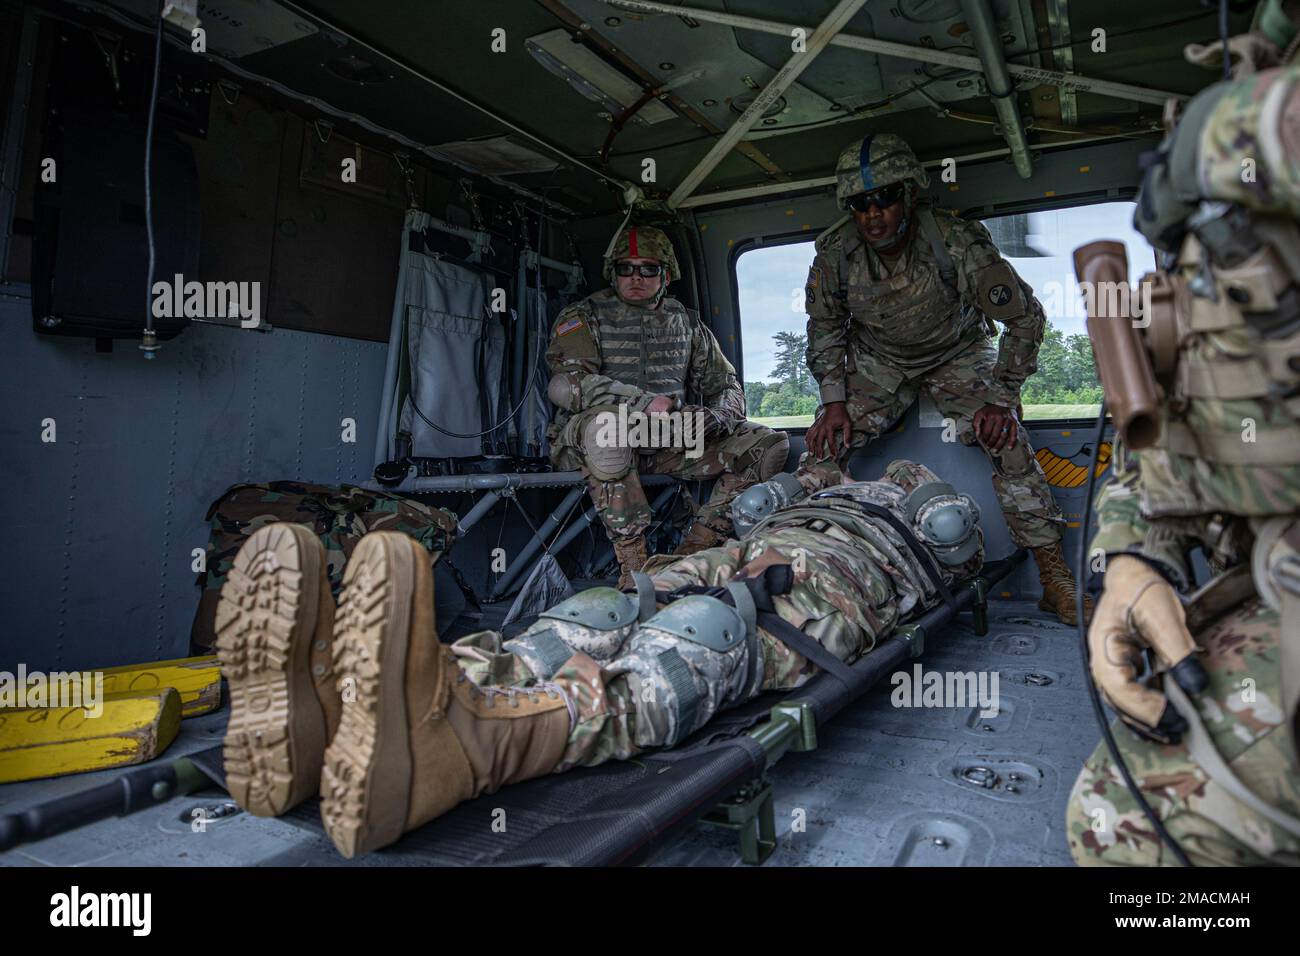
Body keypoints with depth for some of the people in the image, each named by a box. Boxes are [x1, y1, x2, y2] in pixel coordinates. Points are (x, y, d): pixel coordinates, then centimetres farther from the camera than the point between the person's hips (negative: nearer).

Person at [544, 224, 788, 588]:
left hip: (670, 440, 4)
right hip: (585, 443, -4)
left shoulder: (686, 322, 15)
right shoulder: (582, 317, 1)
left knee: (769, 445, -10)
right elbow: (565, 384, -17)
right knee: (608, 420, -42)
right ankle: (633, 564, -31)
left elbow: (726, 386, 15)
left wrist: (713, 417, -12)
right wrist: (644, 403, -28)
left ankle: (693, 552, -14)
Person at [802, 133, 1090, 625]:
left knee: (1005, 439, -21)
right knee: (826, 440, -15)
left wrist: (1001, 401, -23)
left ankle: (1055, 578, -12)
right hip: (878, 359, 3)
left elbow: (1025, 317, -17)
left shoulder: (958, 243, -31)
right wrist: (834, 401, -12)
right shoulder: (835, 253, -22)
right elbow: (825, 328, -2)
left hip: (957, 352, -2)